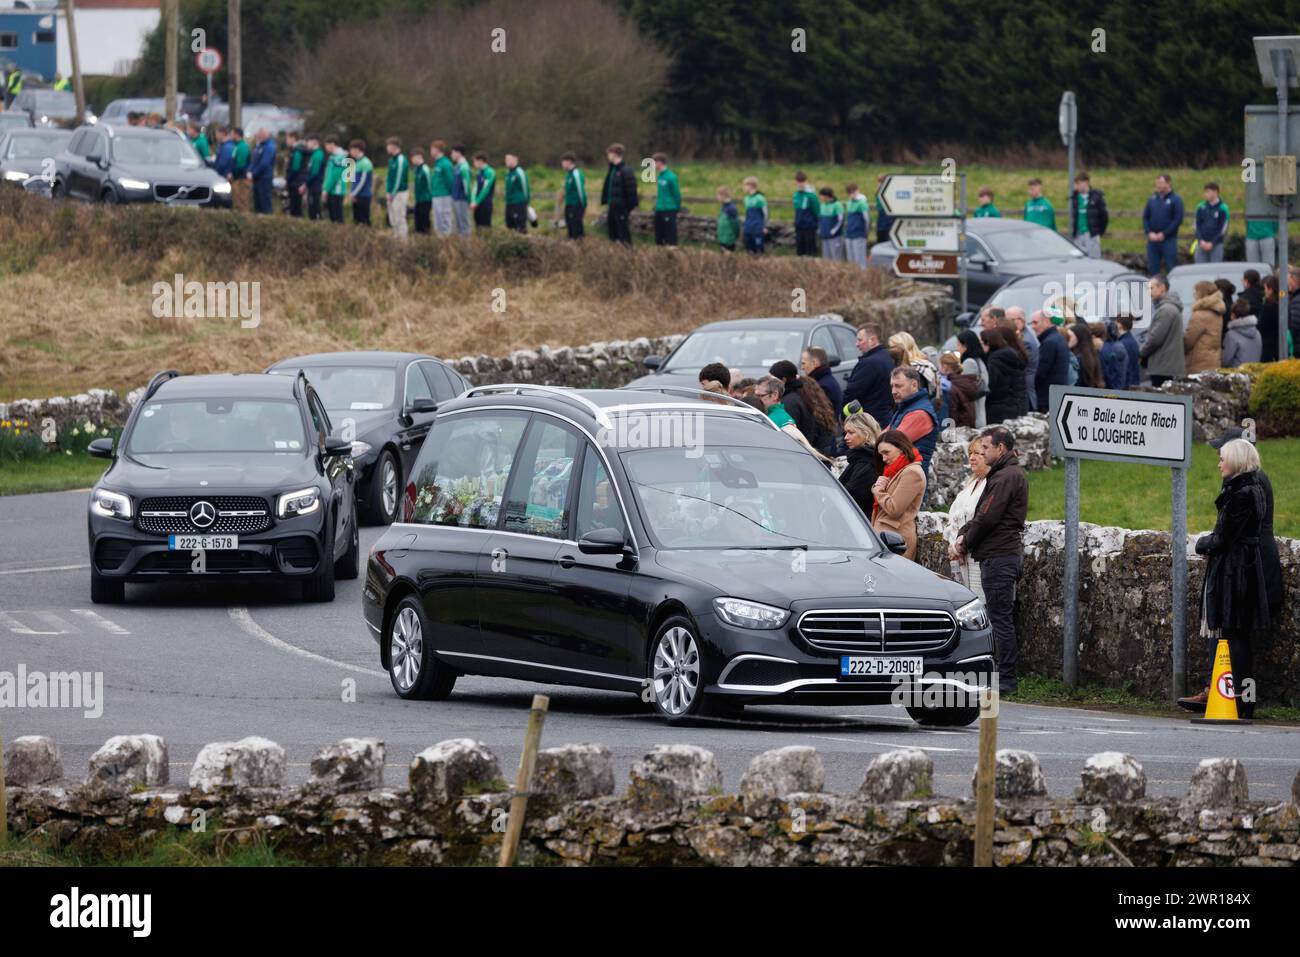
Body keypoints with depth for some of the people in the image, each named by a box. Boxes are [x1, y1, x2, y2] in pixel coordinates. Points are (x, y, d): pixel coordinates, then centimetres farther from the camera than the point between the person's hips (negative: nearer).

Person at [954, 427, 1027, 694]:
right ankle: (1005, 677, 13)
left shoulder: (1005, 477, -15)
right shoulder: (1011, 474, 19)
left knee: (1000, 618, -8)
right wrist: (963, 535, 6)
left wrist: (964, 544, -5)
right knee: (1002, 617, 11)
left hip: (999, 556, -10)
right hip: (1010, 552, 10)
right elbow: (980, 514, 20)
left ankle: (1006, 679, -8)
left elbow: (987, 518, -18)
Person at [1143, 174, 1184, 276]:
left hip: (1169, 240, -5)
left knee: (1171, 267, -3)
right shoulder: (1152, 199, 11)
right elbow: (1145, 217, 11)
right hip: (1152, 240, 5)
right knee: (1152, 268, 6)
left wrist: (1164, 234, -13)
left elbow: (1178, 219, -9)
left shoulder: (1175, 200, -2)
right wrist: (1149, 233, -5)